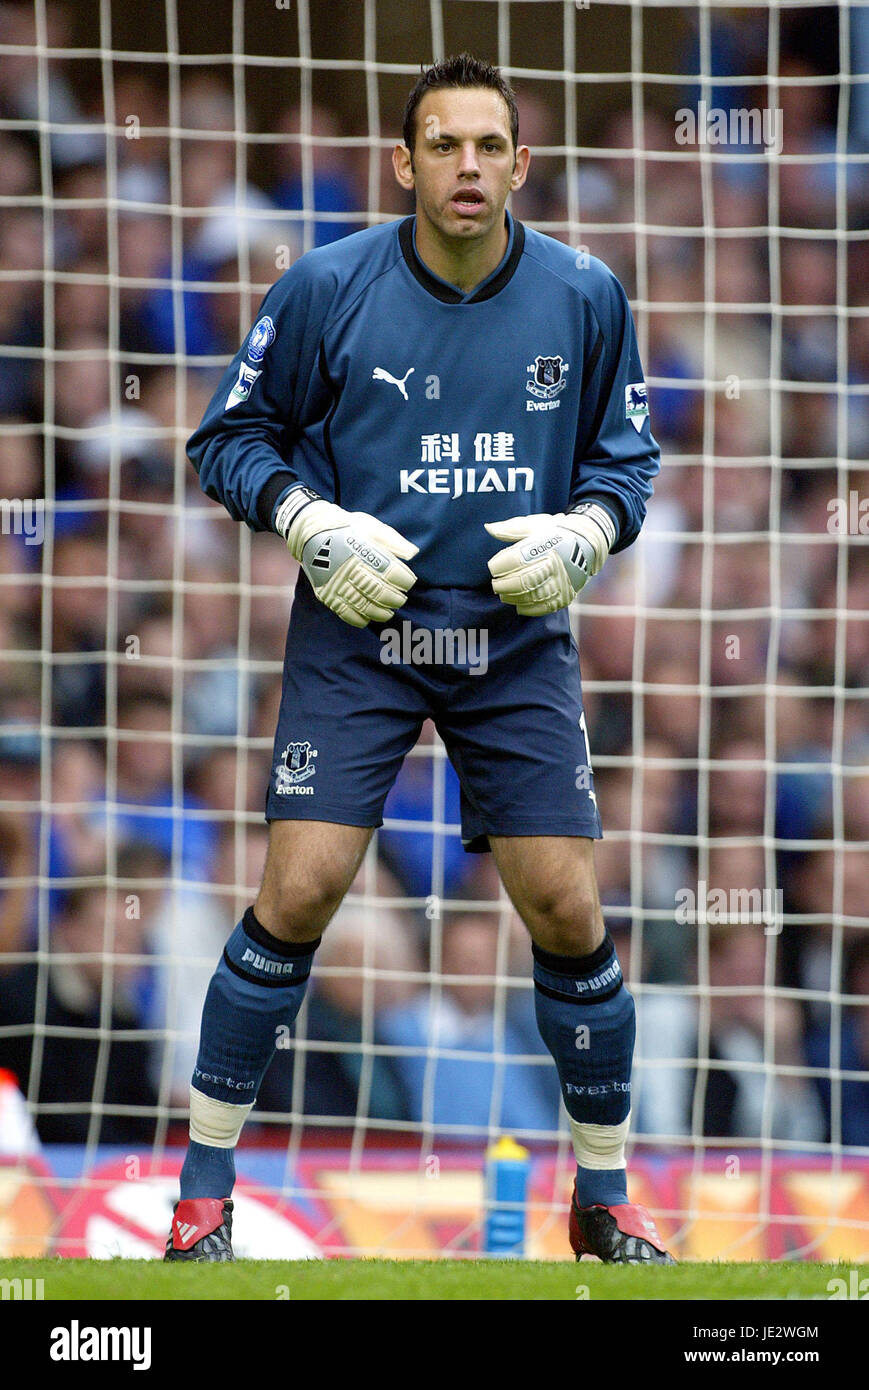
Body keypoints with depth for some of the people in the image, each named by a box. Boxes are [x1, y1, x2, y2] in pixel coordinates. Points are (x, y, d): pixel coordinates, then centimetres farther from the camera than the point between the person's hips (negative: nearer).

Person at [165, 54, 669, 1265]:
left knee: (568, 913, -2)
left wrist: (582, 533, -10)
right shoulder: (328, 288, -8)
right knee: (299, 894, -13)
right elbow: (231, 436, 2)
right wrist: (312, 526, -13)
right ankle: (204, 1192, 0)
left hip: (517, 641, 2)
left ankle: (604, 1201, 16)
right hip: (356, 631, -2)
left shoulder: (586, 299, -2)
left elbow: (627, 457, 10)